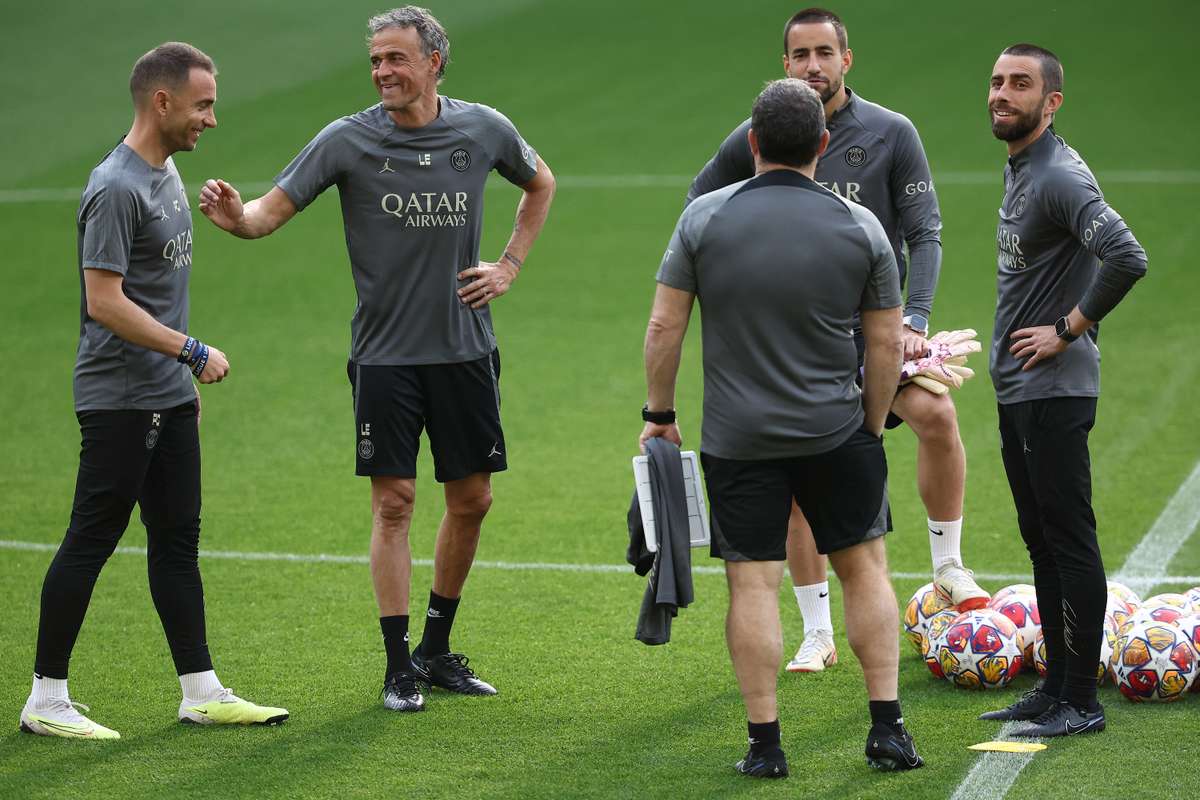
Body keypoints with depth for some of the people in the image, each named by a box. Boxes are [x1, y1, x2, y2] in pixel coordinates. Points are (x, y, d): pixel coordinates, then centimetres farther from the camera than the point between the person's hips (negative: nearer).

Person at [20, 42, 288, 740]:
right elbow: (106, 303, -21)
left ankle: (202, 691, 15)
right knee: (90, 544, -3)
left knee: (178, 541, 10)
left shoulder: (166, 174, 13)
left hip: (169, 397, 9)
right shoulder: (117, 188, -17)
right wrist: (193, 351, -18)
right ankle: (46, 700, 4)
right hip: (119, 401, -9)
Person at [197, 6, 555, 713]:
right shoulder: (347, 139, -7)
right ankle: (399, 665, 6)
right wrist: (237, 216, -31)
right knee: (394, 502, -4)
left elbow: (541, 183, 19)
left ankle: (438, 648, 25)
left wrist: (511, 266, 9)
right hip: (385, 355, -3)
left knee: (472, 500, 8)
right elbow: (274, 210, -8)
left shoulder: (484, 130, 0)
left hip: (466, 349, 3)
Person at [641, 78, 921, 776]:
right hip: (835, 431, 1)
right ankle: (888, 728, 12)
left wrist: (659, 413, 8)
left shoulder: (705, 217, -4)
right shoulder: (861, 227, -2)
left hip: (737, 439, -1)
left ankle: (765, 744, 4)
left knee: (753, 582, 3)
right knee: (864, 565, 13)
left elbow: (665, 327, -3)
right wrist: (871, 426, 13)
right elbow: (887, 343, 1)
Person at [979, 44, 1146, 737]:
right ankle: (1056, 688, 21)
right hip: (1015, 388, 10)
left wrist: (1069, 330, -20)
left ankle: (1082, 701, -2)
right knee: (1042, 543, 14)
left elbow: (1127, 259, -30)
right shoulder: (1020, 171, 15)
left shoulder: (1061, 177, -16)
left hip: (1054, 389, -10)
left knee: (1071, 542, -6)